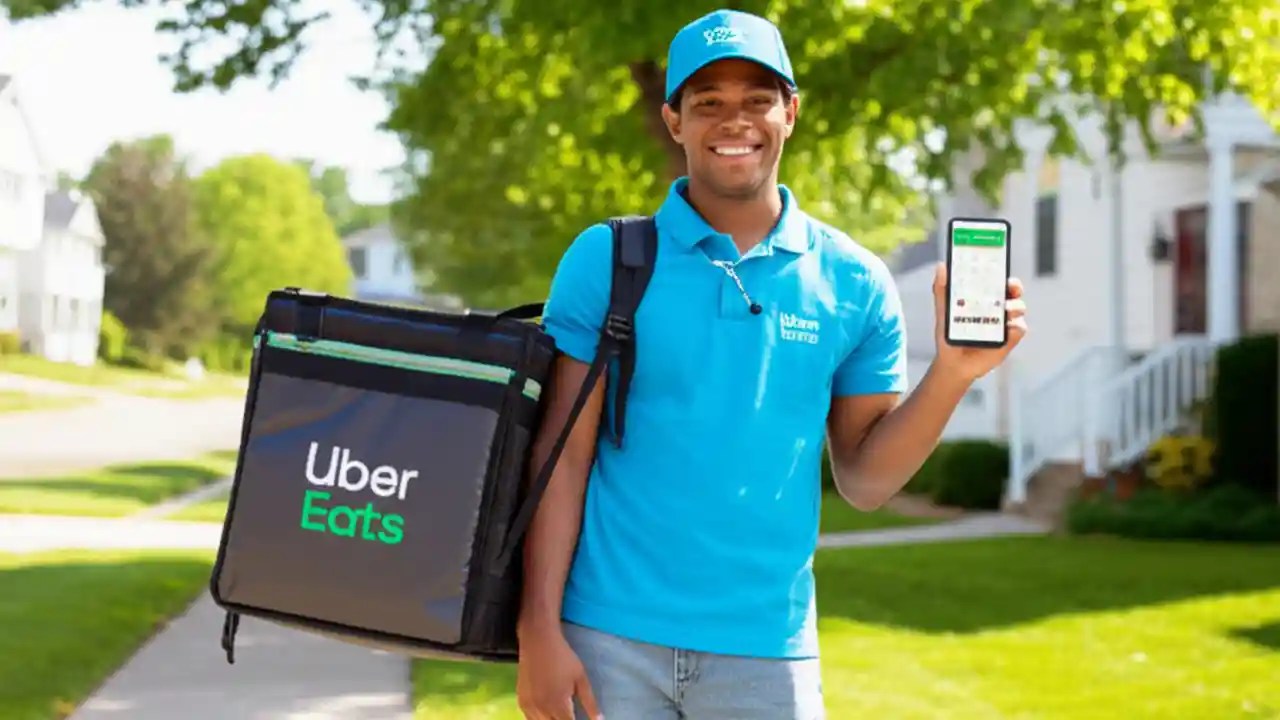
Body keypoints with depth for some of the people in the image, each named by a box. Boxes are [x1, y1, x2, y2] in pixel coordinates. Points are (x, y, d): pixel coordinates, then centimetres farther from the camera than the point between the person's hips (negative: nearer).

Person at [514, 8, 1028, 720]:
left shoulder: (854, 282, 3)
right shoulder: (606, 259, -1)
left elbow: (865, 480, 5)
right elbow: (564, 454, -3)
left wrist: (953, 371, -9)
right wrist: (540, 630, -9)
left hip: (768, 653, 1)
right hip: (609, 637, -1)